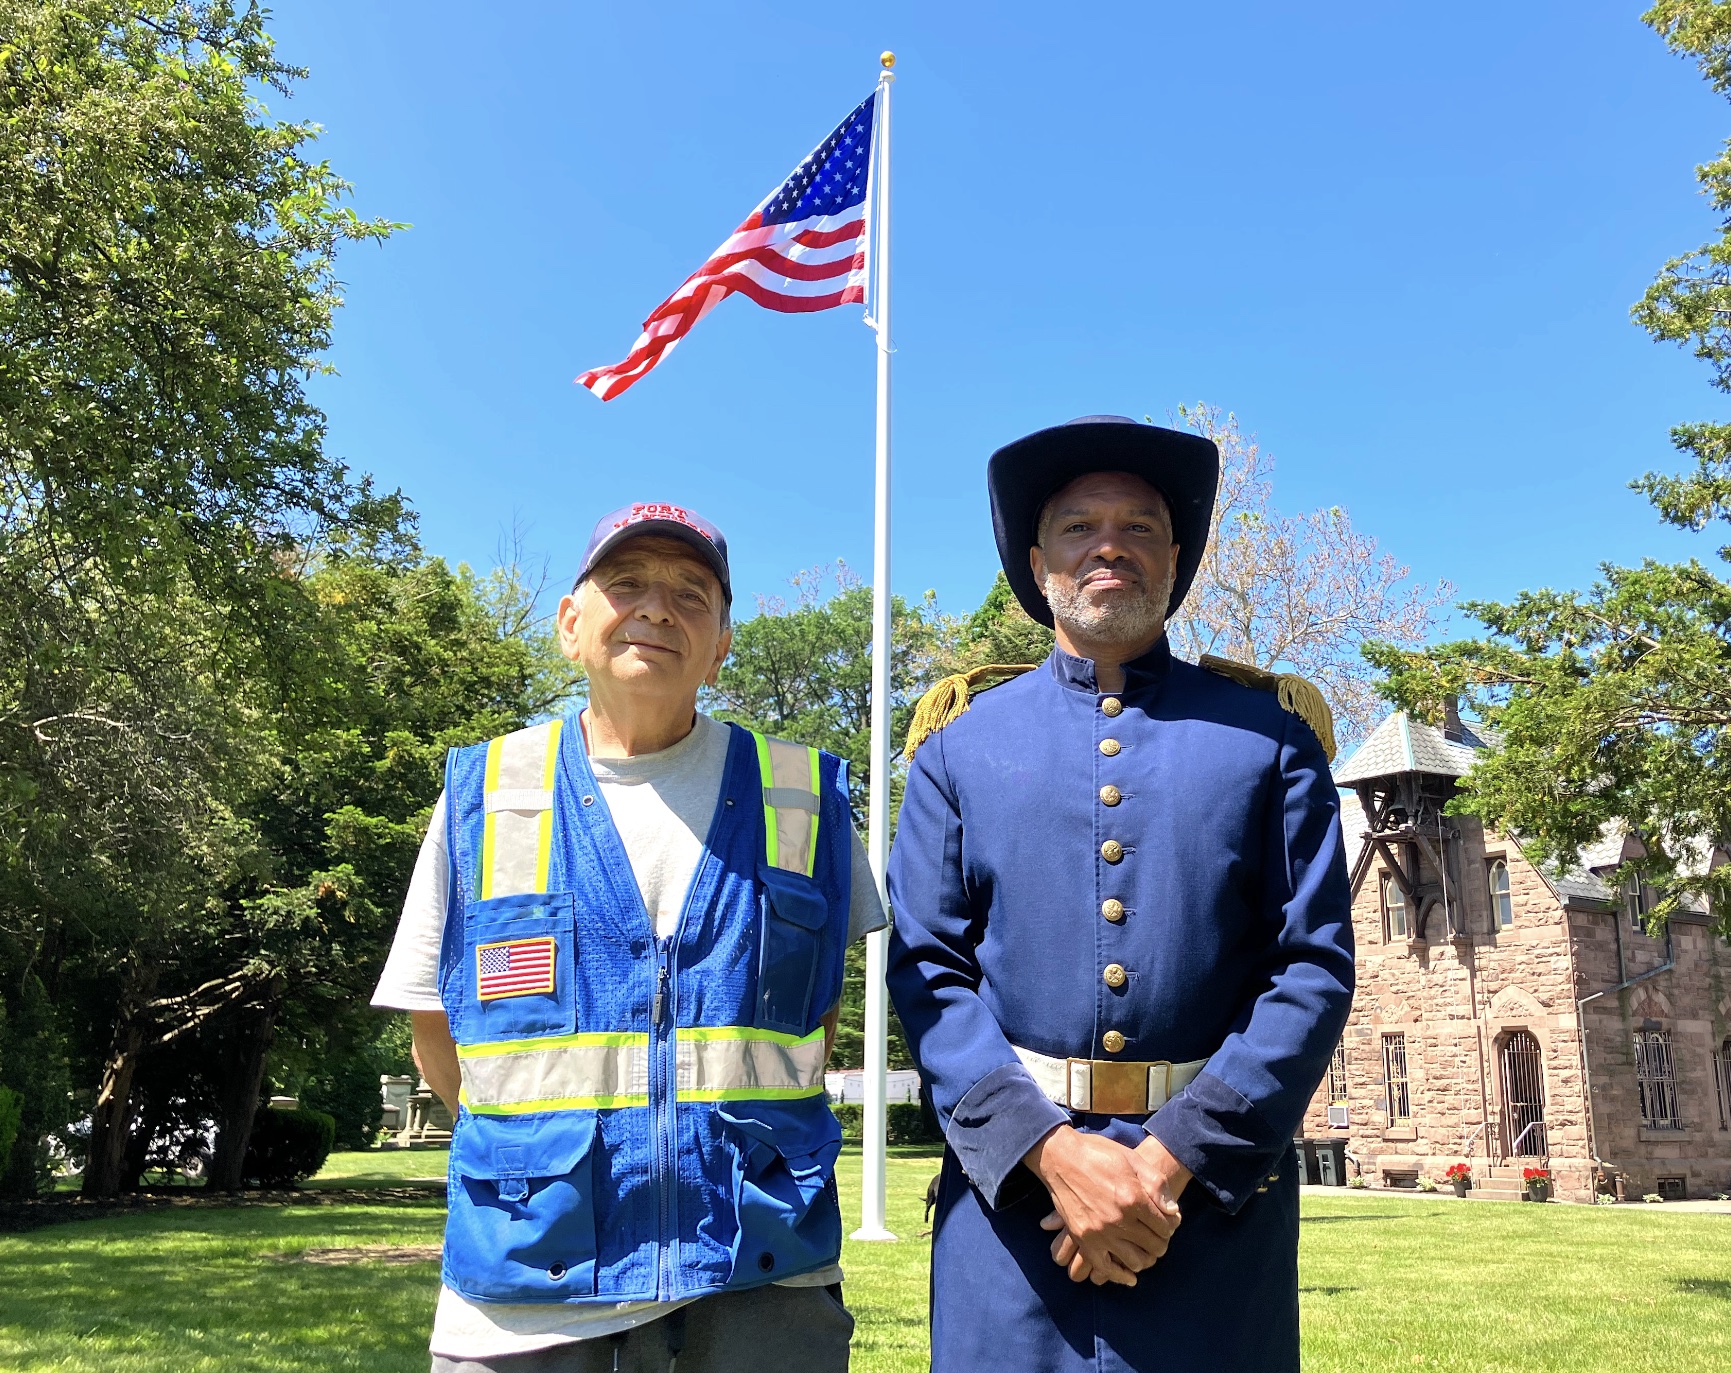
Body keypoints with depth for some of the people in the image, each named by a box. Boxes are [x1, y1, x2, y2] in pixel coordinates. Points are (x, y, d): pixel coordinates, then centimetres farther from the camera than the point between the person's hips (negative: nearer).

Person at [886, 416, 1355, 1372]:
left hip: (1219, 1181, 0)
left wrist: (1171, 1162, -11)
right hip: (1012, 1180, 1)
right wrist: (1051, 1150, -13)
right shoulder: (962, 744, 6)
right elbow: (927, 971, 0)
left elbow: (1316, 966, -2)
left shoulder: (1268, 735, 5)